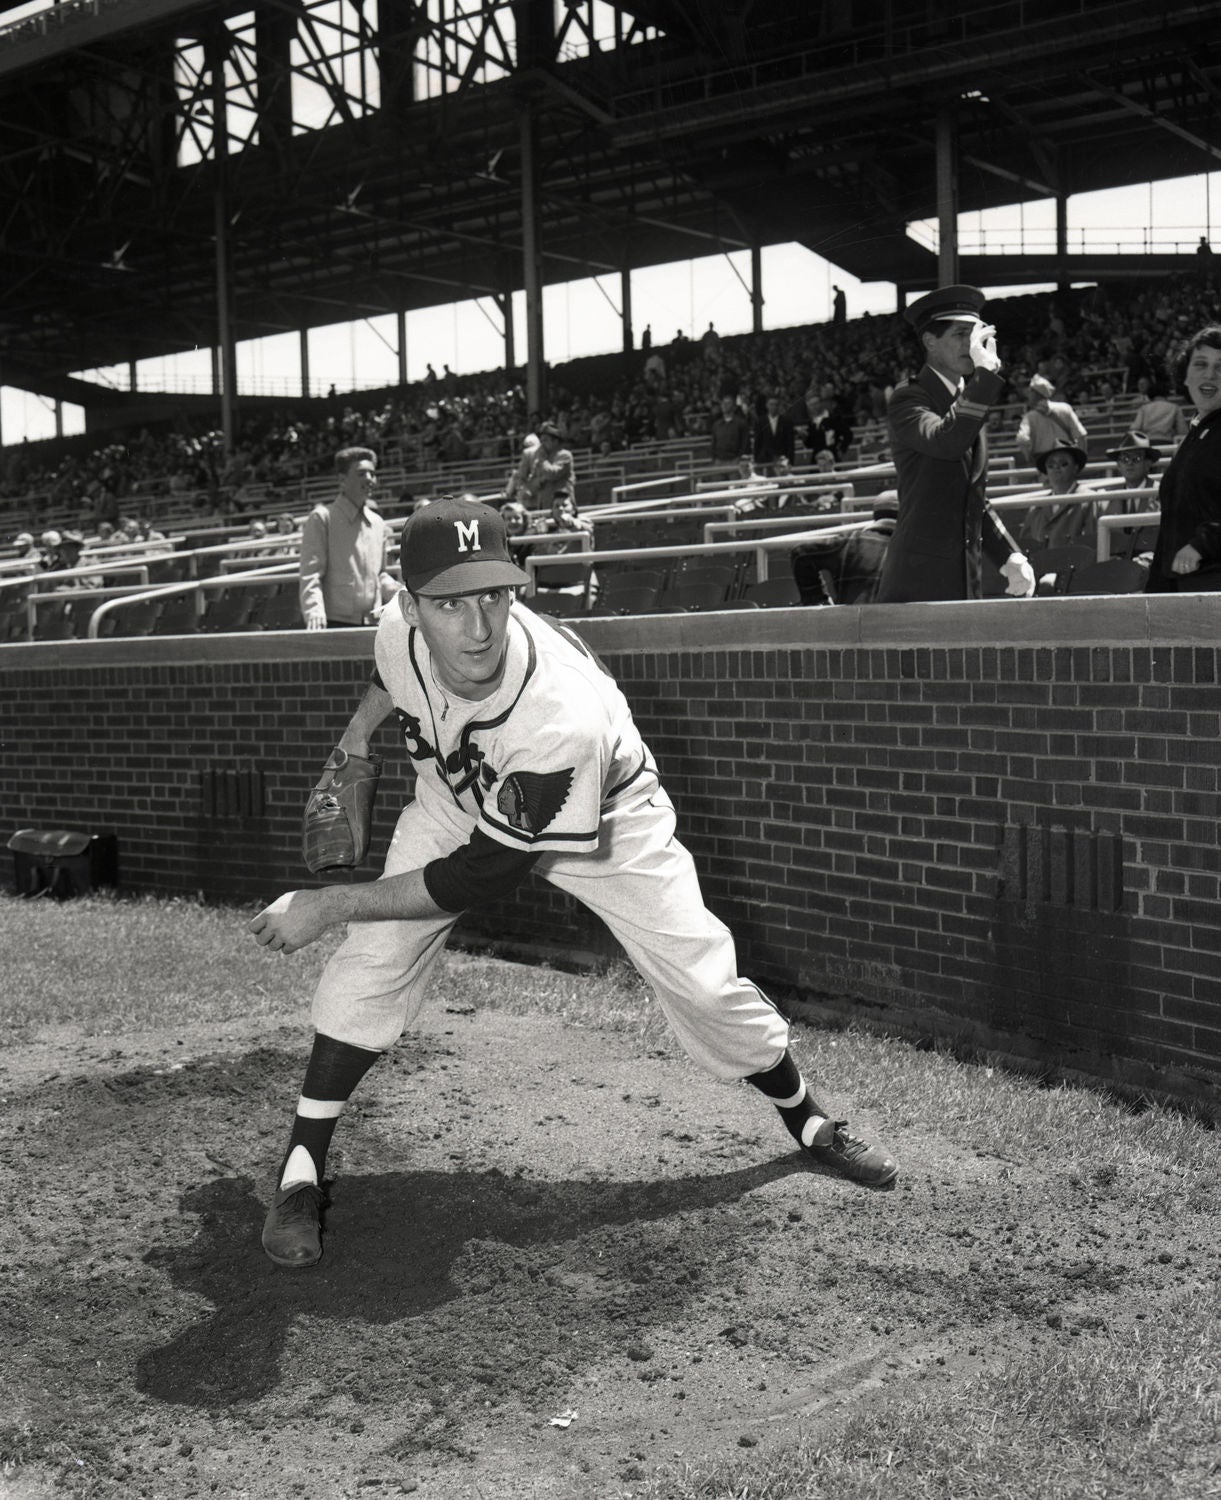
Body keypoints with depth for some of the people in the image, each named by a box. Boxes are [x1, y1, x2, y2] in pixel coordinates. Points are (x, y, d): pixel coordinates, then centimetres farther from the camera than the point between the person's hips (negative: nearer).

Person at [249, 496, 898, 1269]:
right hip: (460, 799, 4)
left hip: (602, 820, -4)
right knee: (374, 955, -14)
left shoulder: (565, 714, -45)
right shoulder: (400, 631, -30)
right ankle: (302, 1170, 1)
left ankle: (809, 1118, 24)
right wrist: (361, 725, 12)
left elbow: (479, 877, -36)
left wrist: (331, 903, -33)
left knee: (705, 980, -6)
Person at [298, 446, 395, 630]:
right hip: (334, 624, -6)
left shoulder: (377, 523, 16)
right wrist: (315, 612, -25)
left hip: (371, 624, 6)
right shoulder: (322, 518, -2)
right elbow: (310, 575, -9)